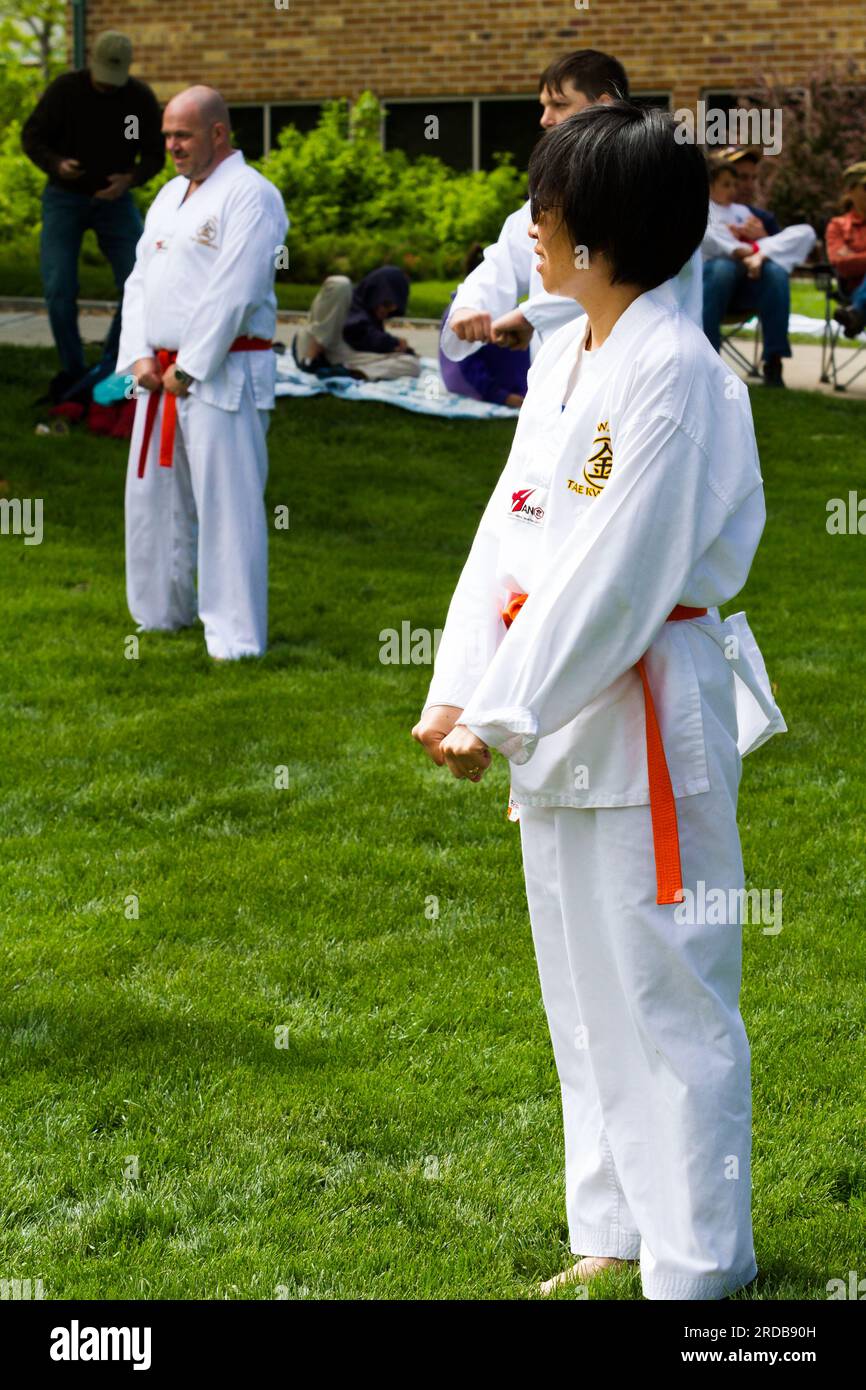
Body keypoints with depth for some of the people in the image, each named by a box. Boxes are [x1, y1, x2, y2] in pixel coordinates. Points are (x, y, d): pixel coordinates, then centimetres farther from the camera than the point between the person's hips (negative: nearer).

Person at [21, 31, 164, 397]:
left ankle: (110, 369, 6)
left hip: (114, 200, 2)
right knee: (60, 289, -17)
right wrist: (58, 165, -34)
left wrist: (129, 180, -29)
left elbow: (154, 157, -7)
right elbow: (32, 139, -12)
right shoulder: (64, 89, -19)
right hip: (64, 198, -2)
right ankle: (73, 370, 4)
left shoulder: (141, 98, -13)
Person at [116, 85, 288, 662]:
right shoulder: (169, 196, 17)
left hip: (223, 373, -9)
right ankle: (162, 613, 30)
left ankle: (237, 636, -3)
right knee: (154, 495, 15)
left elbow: (235, 294, -18)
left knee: (227, 503, -8)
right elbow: (141, 280, 15)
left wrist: (188, 368, -17)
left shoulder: (249, 194, -10)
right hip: (161, 374, 9)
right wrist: (141, 355, 0)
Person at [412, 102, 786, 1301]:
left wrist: (500, 714, -18)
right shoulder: (562, 358, 9)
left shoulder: (674, 372, -19)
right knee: (583, 989, 18)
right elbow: (510, 530, 9)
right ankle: (617, 1232, 32)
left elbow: (615, 577, -22)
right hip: (555, 706, 9)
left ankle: (696, 1261, 12)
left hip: (648, 717, -9)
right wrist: (460, 694, 1)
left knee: (666, 995, 0)